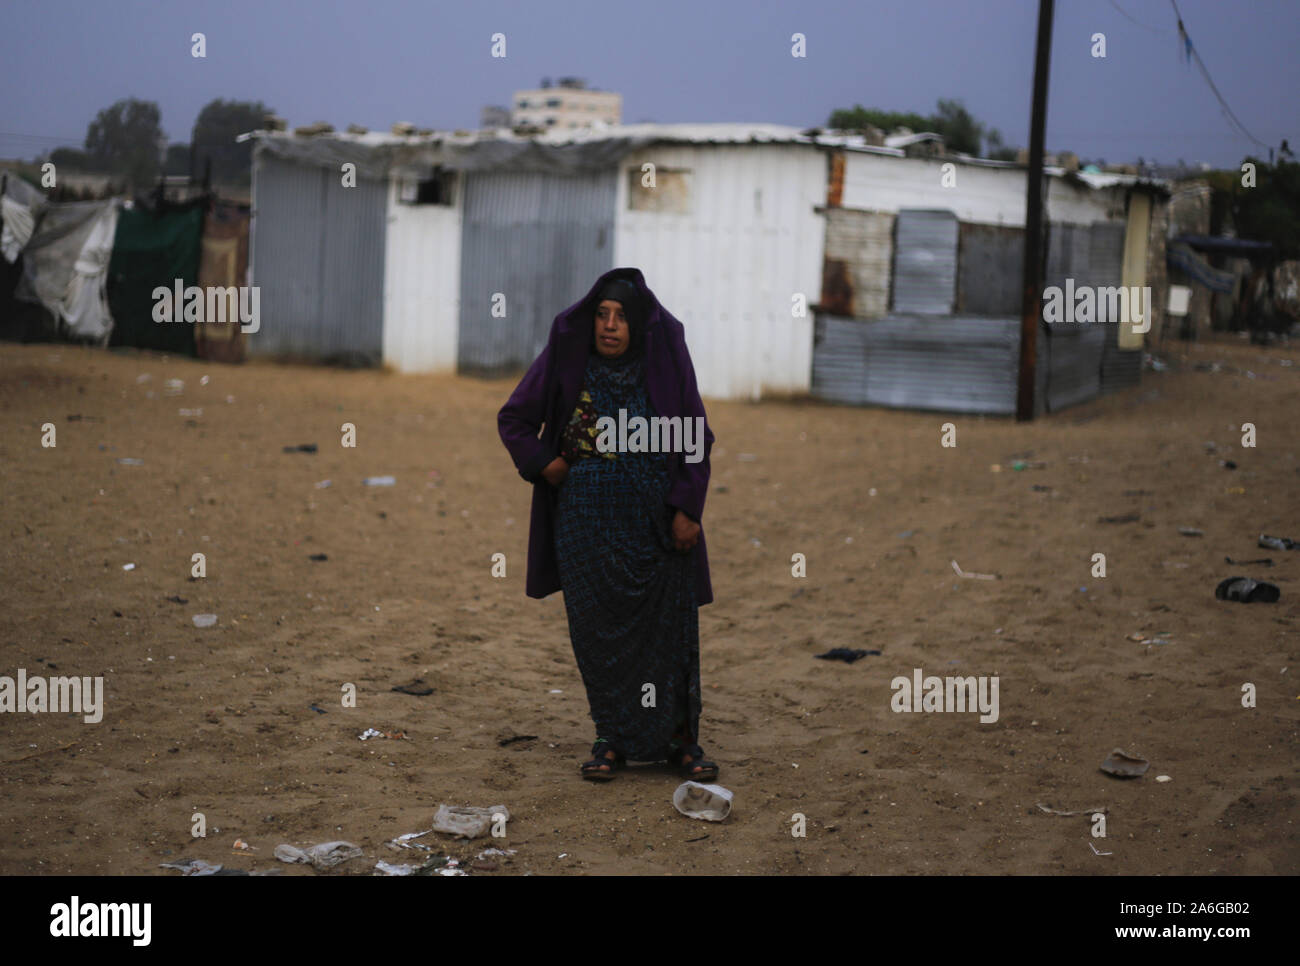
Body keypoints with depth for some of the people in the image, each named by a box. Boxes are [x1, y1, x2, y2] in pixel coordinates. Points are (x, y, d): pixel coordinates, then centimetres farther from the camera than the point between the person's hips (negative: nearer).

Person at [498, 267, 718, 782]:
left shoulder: (664, 361, -3)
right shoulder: (568, 362, -2)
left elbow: (696, 439, 0)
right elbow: (514, 419, 8)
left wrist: (687, 508, -7)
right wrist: (544, 465, -5)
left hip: (656, 519, 0)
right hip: (588, 520, 1)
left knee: (668, 625, 2)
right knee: (599, 630, 3)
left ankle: (680, 738, 12)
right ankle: (611, 739, 13)